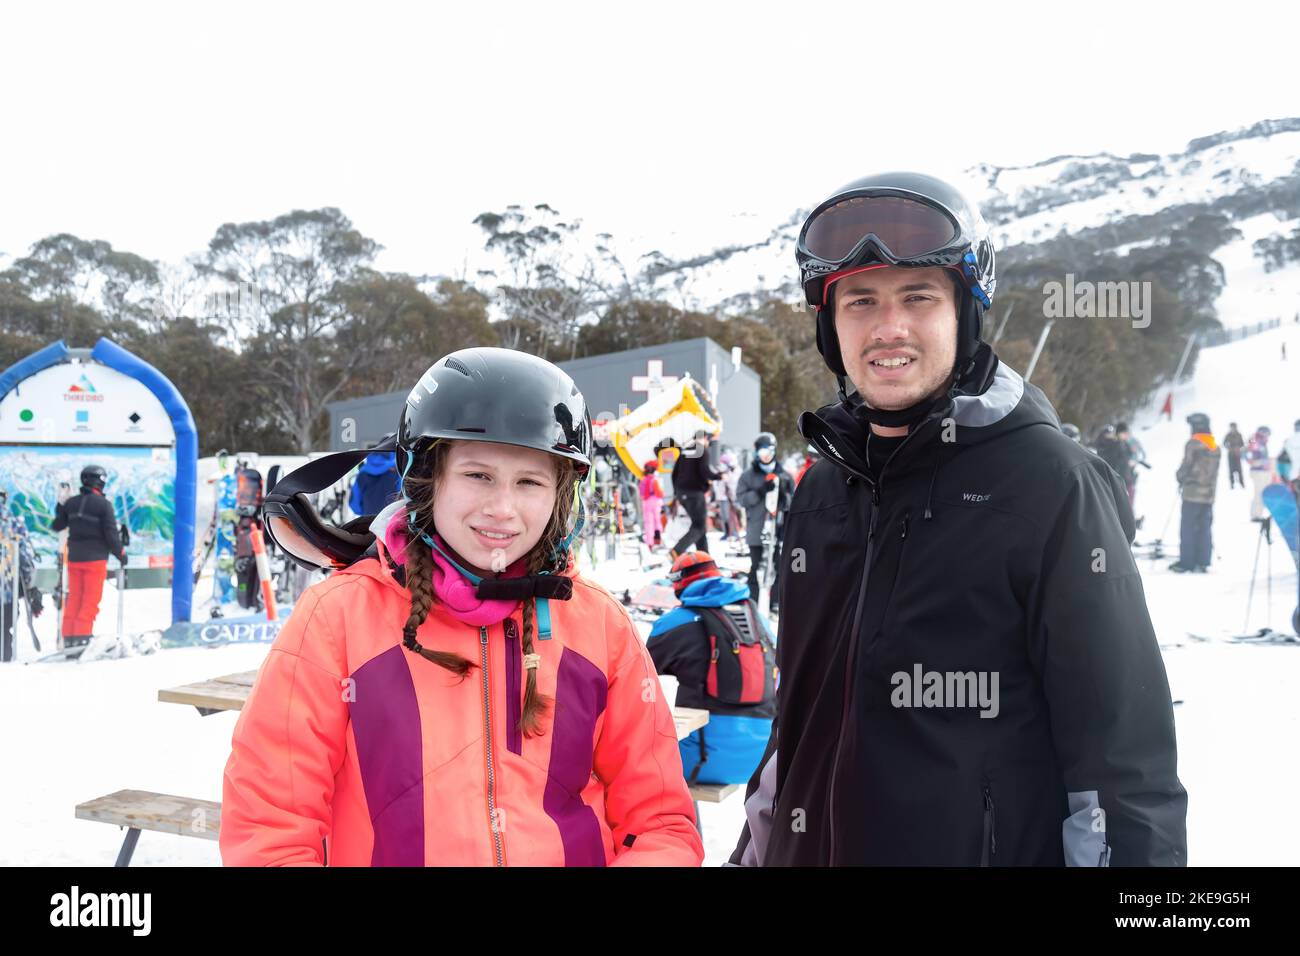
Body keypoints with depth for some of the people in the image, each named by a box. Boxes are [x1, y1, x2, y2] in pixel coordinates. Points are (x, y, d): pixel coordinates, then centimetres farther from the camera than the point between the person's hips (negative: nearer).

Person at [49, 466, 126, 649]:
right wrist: (121, 553, 1)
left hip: (74, 558, 5)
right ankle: (82, 634, -4)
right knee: (91, 598, 1)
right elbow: (111, 534, -13)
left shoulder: (71, 502, 3)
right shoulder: (104, 504, -12)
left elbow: (57, 526, 15)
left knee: (74, 597, 13)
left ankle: (69, 635, 14)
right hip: (95, 558, -5)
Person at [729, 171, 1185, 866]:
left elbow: (1127, 756, -14)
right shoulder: (822, 493, 4)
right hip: (808, 849, 5)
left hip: (1001, 845, -5)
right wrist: (755, 849, 15)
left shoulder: (1051, 486, -13)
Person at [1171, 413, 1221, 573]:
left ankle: (1186, 562, -1)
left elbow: (1186, 466, -10)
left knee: (1188, 528, -2)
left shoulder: (1193, 444, -11)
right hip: (1209, 494, 6)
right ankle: (1202, 562, 7)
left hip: (1192, 493, -6)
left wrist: (1181, 478, 8)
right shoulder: (1215, 447, 12)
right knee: (1204, 529, 8)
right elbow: (1214, 471, 15)